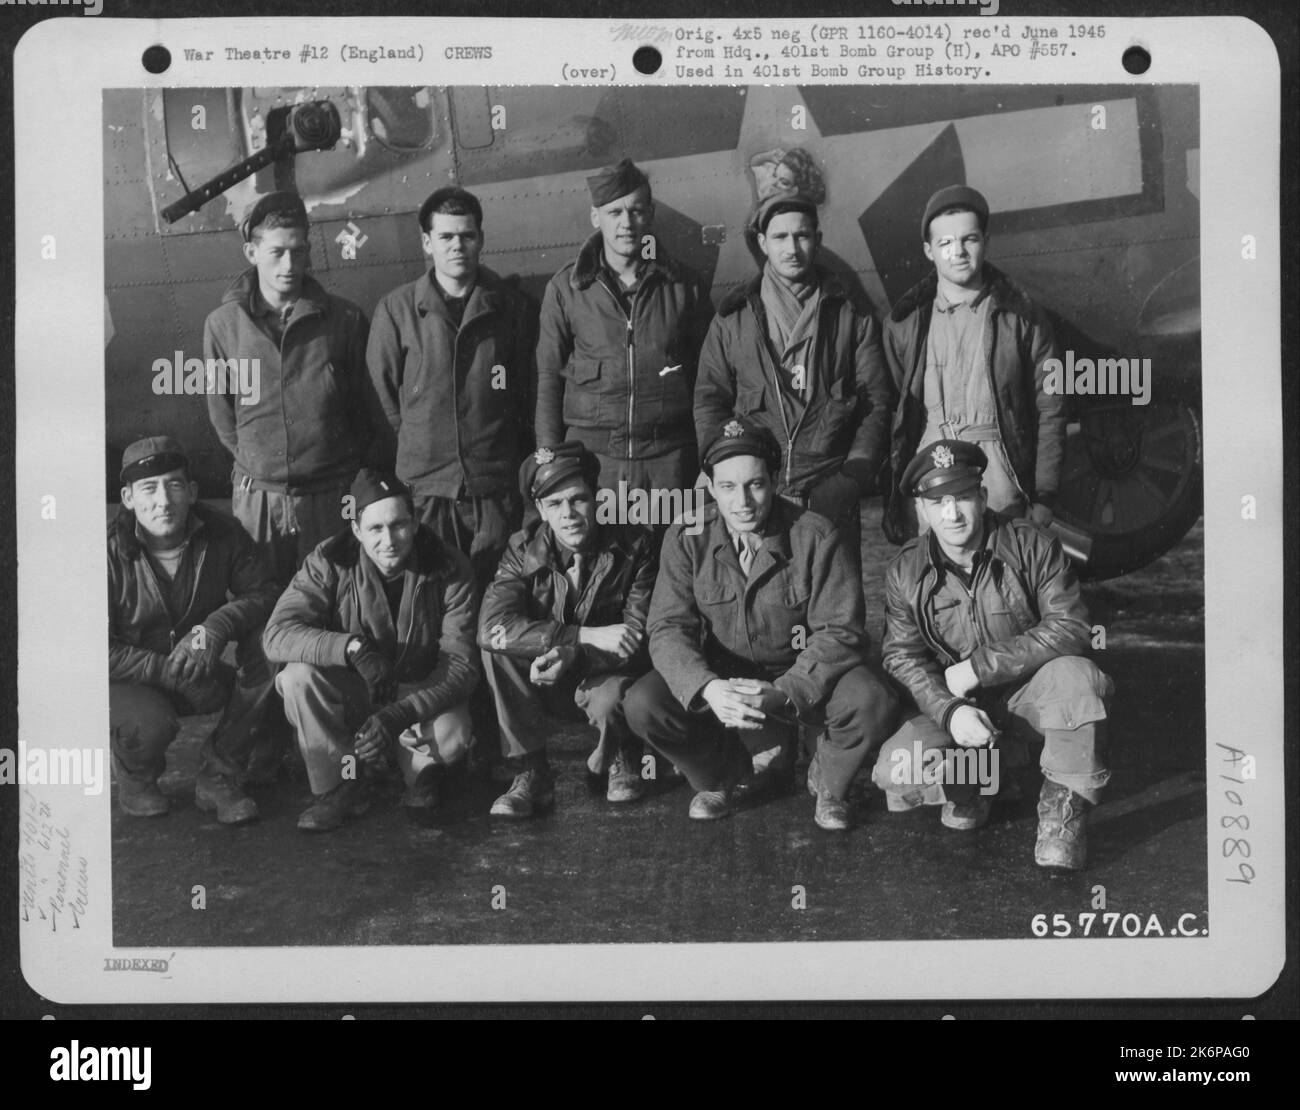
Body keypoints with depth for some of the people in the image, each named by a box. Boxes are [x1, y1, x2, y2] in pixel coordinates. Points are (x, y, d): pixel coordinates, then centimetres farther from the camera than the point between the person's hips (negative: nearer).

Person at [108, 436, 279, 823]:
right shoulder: (109, 555, -19)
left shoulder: (221, 534, -10)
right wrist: (169, 671, -28)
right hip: (129, 681, -4)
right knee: (152, 723, -37)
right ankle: (134, 779, 5)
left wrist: (218, 625, -29)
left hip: (201, 675, 4)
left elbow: (262, 594, -8)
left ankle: (218, 776, -8)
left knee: (268, 643, -22)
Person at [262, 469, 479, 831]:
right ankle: (340, 787, -11)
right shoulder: (331, 562, -15)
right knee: (298, 676, -29)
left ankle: (423, 769, 3)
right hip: (349, 693, 2)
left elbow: (461, 665, -20)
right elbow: (276, 634, -24)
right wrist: (352, 647, -41)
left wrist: (399, 714, -35)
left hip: (420, 696, -1)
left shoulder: (449, 570, -16)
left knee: (451, 735, -34)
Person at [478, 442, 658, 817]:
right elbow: (492, 625, -26)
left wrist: (572, 656, -35)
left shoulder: (633, 546, -14)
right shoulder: (524, 550, -10)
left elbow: (640, 635, -18)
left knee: (607, 701, -37)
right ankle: (531, 774, -15)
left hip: (608, 673, -2)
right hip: (551, 677, 2)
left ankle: (623, 759, 2)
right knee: (497, 649, -26)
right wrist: (586, 636, -34)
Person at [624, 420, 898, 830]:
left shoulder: (814, 535, -15)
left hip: (803, 676, -2)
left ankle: (829, 782, 4)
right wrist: (708, 688, -35)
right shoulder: (686, 538, -10)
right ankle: (718, 777, 7)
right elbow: (668, 628, -14)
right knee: (642, 705, -24)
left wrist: (782, 693, -32)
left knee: (872, 704, -31)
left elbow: (839, 631, -17)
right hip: (719, 677, 2)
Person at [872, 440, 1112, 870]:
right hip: (954, 706, 2)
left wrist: (980, 666, -22)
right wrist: (949, 711, -26)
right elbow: (904, 657, -5)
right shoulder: (906, 572, -4)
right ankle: (967, 792, 12)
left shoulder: (1032, 547, -10)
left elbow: (1071, 626, -18)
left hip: (1027, 694, -2)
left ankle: (1063, 810, -15)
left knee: (1075, 676, -36)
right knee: (897, 772, -25)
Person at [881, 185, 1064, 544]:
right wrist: (892, 501, 4)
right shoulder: (904, 323, 10)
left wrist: (1044, 498, 1)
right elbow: (890, 414, 11)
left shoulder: (1021, 317, 6)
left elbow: (1049, 411, 6)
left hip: (1001, 483, -1)